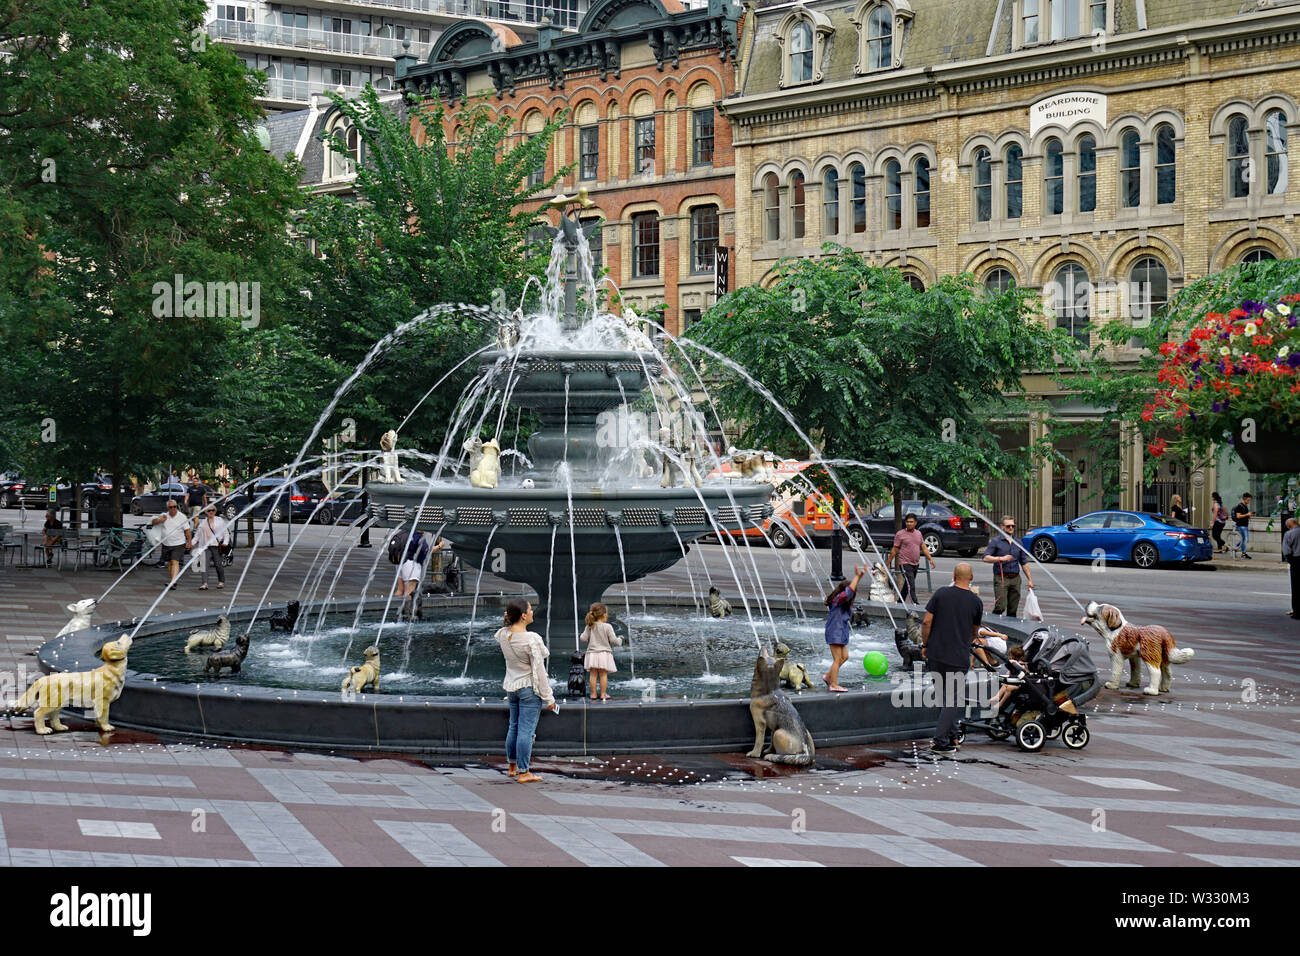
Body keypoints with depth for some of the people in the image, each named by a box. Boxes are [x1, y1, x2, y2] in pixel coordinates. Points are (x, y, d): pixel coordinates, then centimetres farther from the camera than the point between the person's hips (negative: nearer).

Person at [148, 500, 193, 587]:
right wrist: (160, 520, -14)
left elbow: (187, 530, -2)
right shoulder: (164, 515, 4)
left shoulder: (182, 517, -5)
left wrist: (189, 542, -6)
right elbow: (153, 522, 6)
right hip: (166, 544, 5)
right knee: (169, 563, 14)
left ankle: (173, 582, -24)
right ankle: (173, 580, 28)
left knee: (175, 562, -16)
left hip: (178, 544, -5)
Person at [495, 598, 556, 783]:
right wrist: (548, 698, -12)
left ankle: (512, 767, 32)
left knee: (514, 727, 20)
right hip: (530, 688, -7)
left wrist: (510, 619, 12)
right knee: (526, 730, -1)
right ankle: (523, 773, 3)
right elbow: (538, 671, -19)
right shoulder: (531, 640, -23)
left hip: (511, 686, 7)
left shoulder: (503, 635, -4)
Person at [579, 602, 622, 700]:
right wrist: (619, 640, 12)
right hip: (604, 653, -3)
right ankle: (603, 694, 4)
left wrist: (583, 634, 23)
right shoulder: (607, 627, -9)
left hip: (592, 653, 3)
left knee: (593, 674, 6)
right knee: (603, 674, 3)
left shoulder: (590, 627, 0)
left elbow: (584, 639, 1)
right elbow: (613, 640, -8)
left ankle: (593, 694, 8)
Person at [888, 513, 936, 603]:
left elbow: (924, 548, 16)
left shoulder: (918, 533, 12)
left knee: (907, 585, 14)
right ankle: (916, 603, -17)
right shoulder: (900, 534, -5)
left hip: (916, 564, 6)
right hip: (905, 564, -6)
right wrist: (888, 563, -3)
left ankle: (901, 602, 27)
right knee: (911, 586, -13)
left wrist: (930, 559, 7)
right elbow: (894, 550, -3)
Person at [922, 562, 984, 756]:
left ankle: (951, 738, 22)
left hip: (935, 654, 3)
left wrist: (925, 645, 9)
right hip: (959, 657, -3)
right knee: (955, 699, 3)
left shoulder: (941, 594, -1)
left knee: (945, 695, 18)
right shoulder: (976, 602, -2)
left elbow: (927, 622, -4)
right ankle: (940, 742, -6)